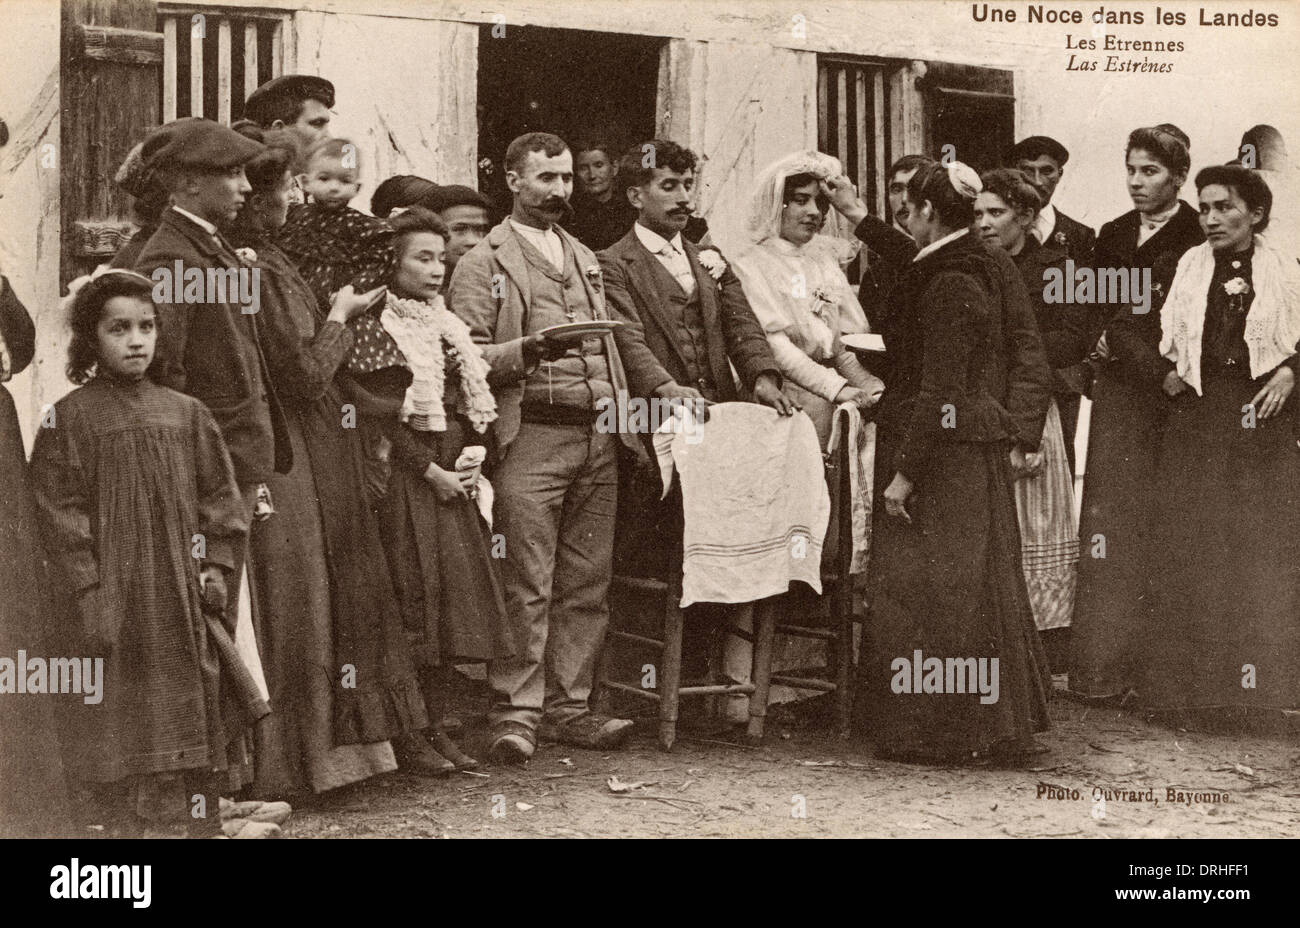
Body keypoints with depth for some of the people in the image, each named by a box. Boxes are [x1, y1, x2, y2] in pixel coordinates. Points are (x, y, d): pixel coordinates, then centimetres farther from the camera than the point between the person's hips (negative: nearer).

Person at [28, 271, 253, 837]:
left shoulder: (185, 414, 7)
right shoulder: (68, 418, -3)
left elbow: (218, 494, 11)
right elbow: (59, 512, -7)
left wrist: (215, 563, 1)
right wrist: (89, 593, -12)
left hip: (179, 599, 3)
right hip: (110, 595, -3)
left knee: (185, 718, 7)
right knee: (113, 724, -1)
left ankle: (190, 821, 16)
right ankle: (119, 824, 7)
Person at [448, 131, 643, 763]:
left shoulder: (585, 258, 24)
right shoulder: (484, 262, 4)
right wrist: (528, 349, -20)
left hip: (598, 435, 6)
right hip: (531, 435, -6)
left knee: (586, 583, 5)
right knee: (526, 585, -8)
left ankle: (567, 706, 12)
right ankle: (516, 711, -3)